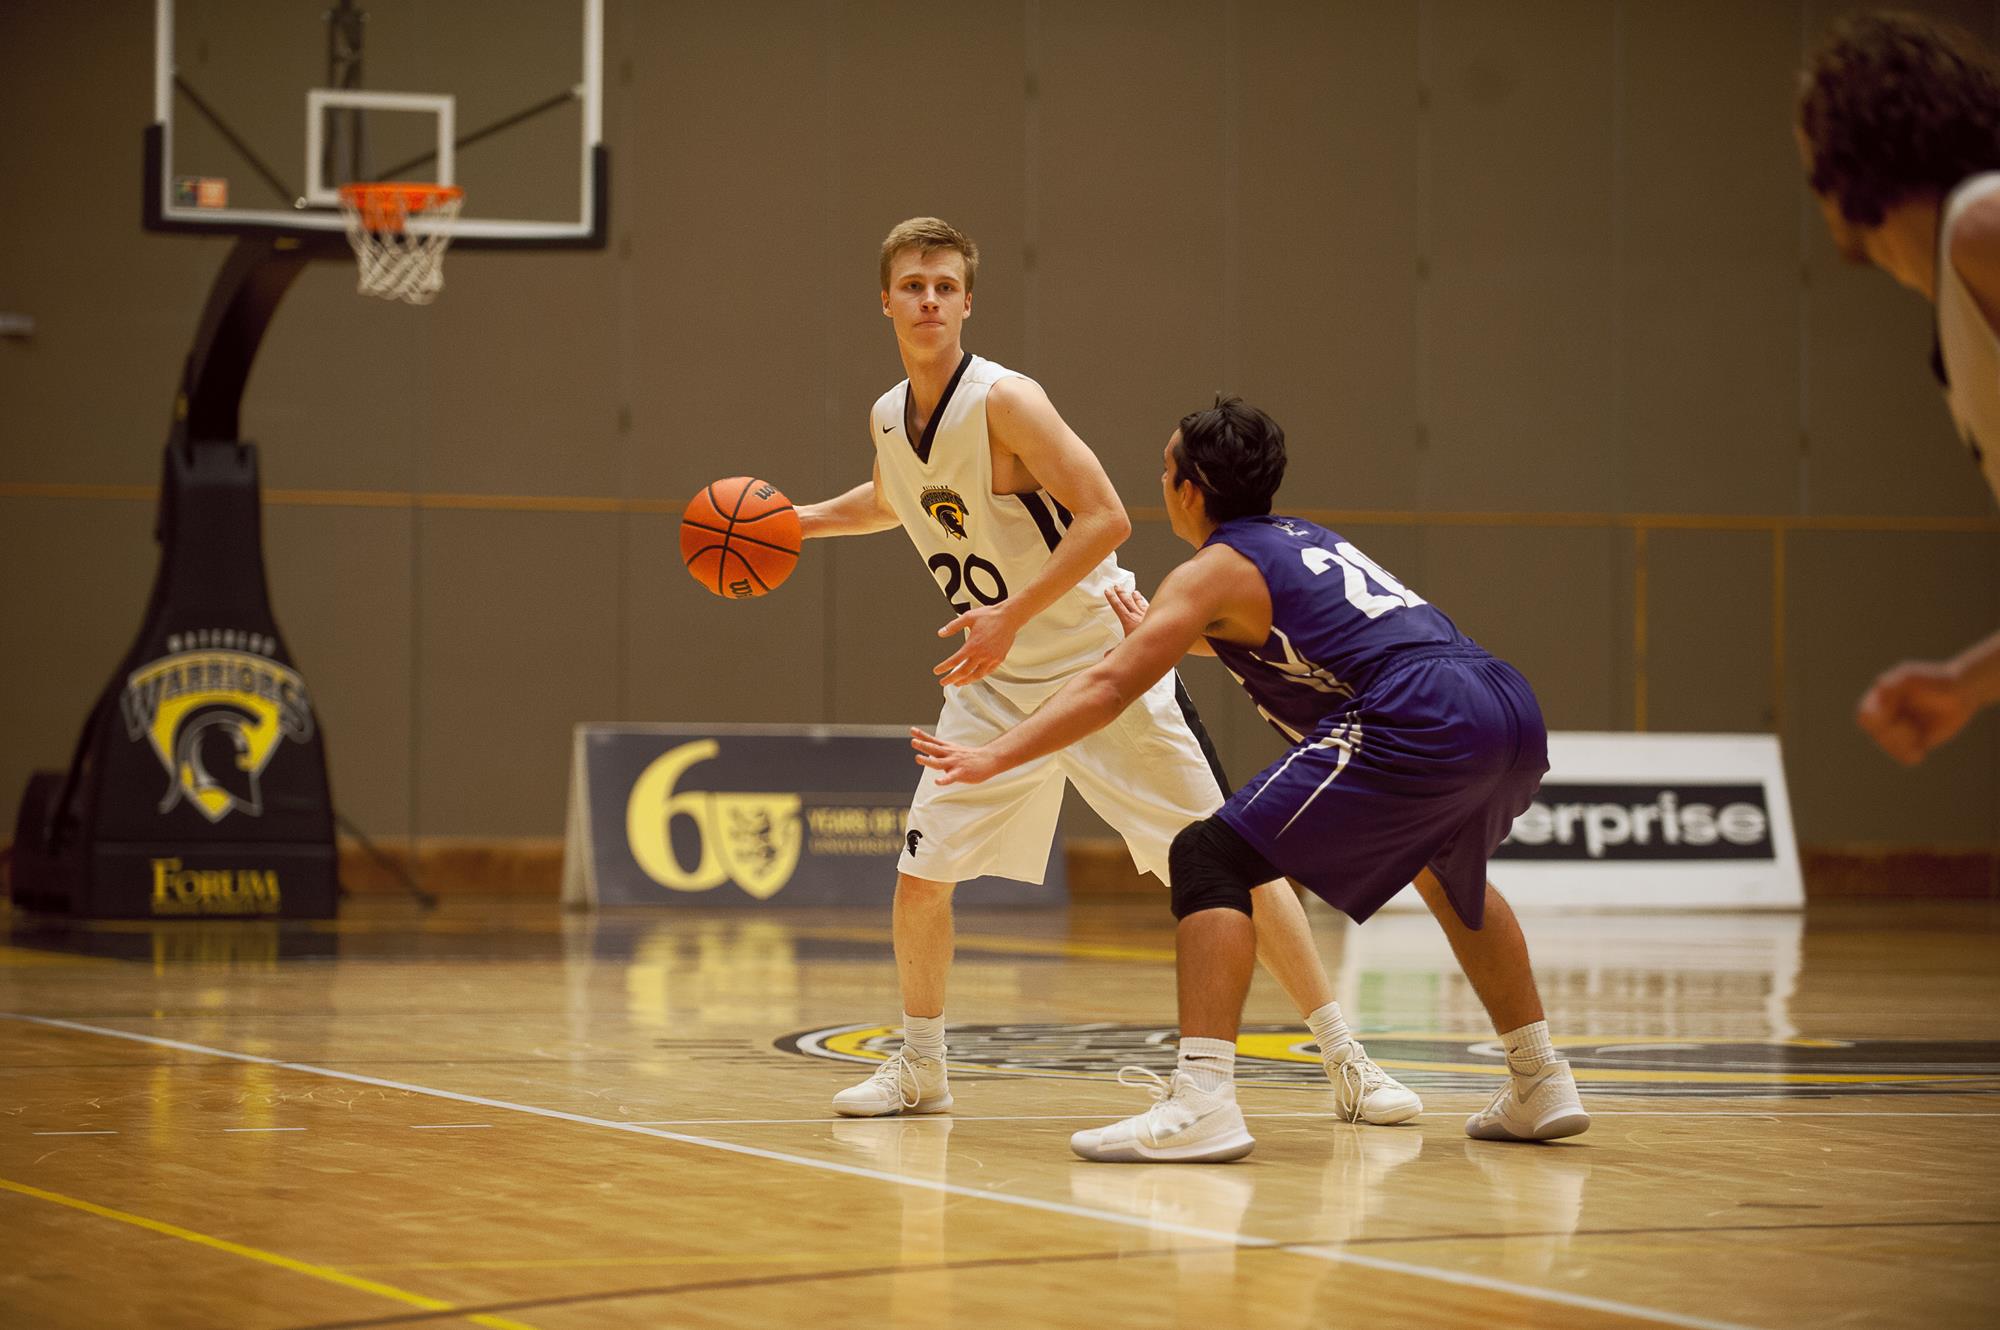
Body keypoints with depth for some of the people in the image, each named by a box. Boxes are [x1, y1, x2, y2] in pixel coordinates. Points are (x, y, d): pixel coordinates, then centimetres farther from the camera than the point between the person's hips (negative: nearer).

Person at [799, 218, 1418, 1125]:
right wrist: (800, 520, 15)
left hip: (1101, 661, -6)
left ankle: (1345, 1061, -4)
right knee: (922, 874, 0)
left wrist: (1011, 616, -28)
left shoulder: (1005, 401, -19)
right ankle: (919, 1067, 21)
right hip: (995, 682, 6)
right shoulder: (887, 418, 3)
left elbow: (1105, 517, -24)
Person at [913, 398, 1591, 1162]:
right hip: (1511, 708, 9)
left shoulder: (1214, 570, 8)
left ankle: (1201, 1102, -21)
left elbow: (1111, 686, -1)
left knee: (1209, 861, -6)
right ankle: (1539, 1085, 40)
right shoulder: (1306, 540, 31)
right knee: (1446, 871, 39)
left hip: (1418, 722, -9)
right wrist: (1162, 636, 59)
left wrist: (994, 757, 0)